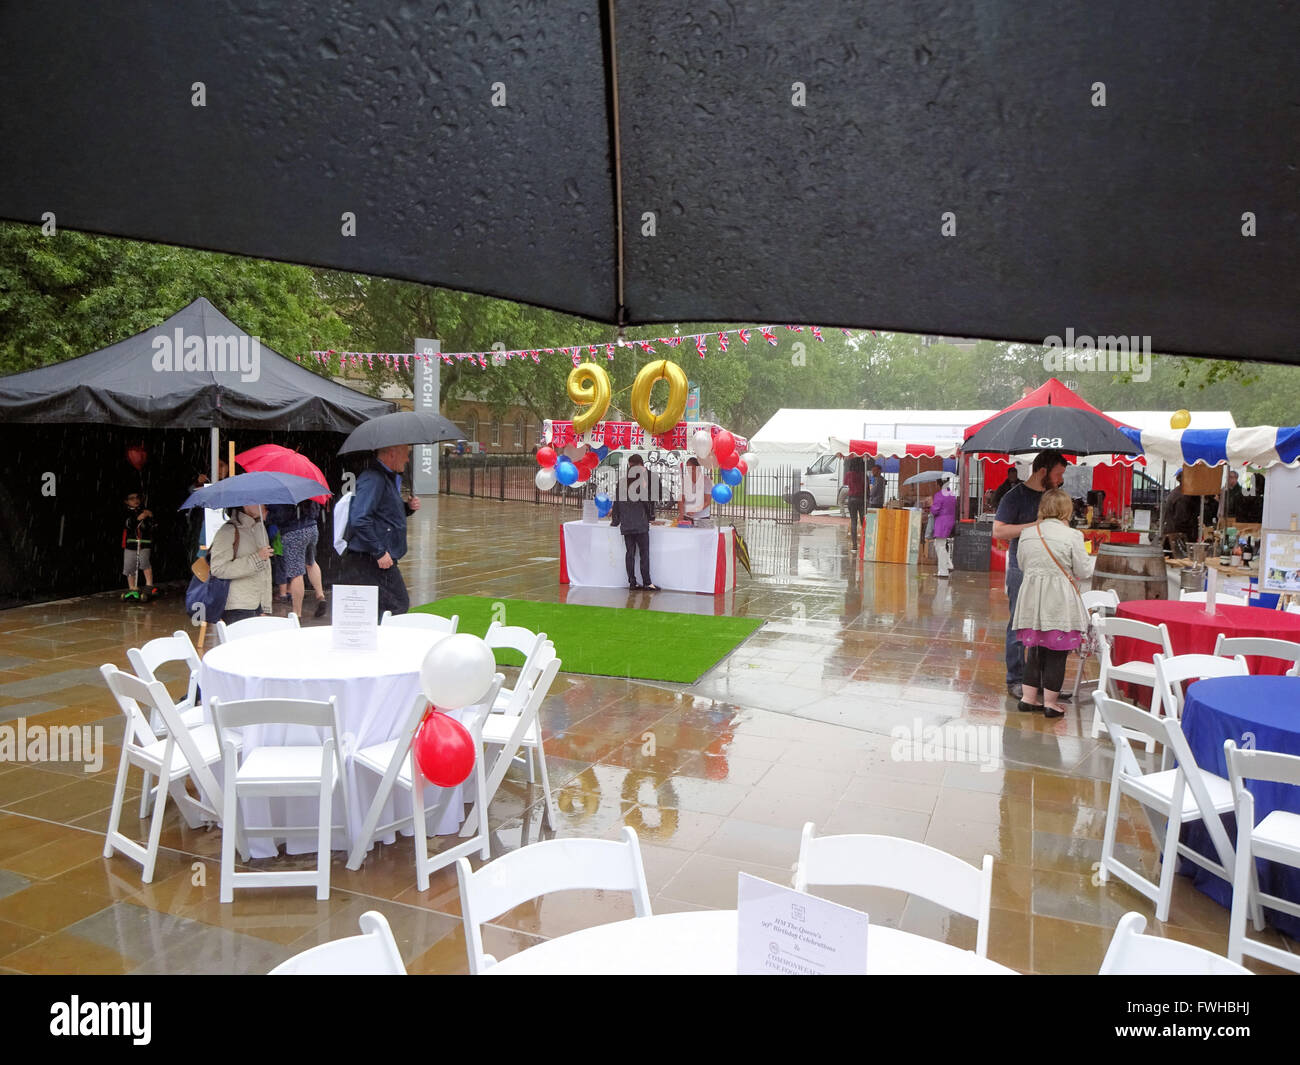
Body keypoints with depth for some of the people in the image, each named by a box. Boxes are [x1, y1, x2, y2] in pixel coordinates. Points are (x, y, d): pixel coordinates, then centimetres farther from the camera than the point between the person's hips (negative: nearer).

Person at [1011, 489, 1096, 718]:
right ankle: (1050, 702, 10)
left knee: (1034, 648, 14)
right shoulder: (1072, 536, -8)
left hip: (1032, 598, 4)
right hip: (1059, 601, -4)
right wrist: (1091, 557, 16)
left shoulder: (1027, 533, 4)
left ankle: (1029, 697, 19)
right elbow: (1083, 572, -3)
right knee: (1056, 651, 4)